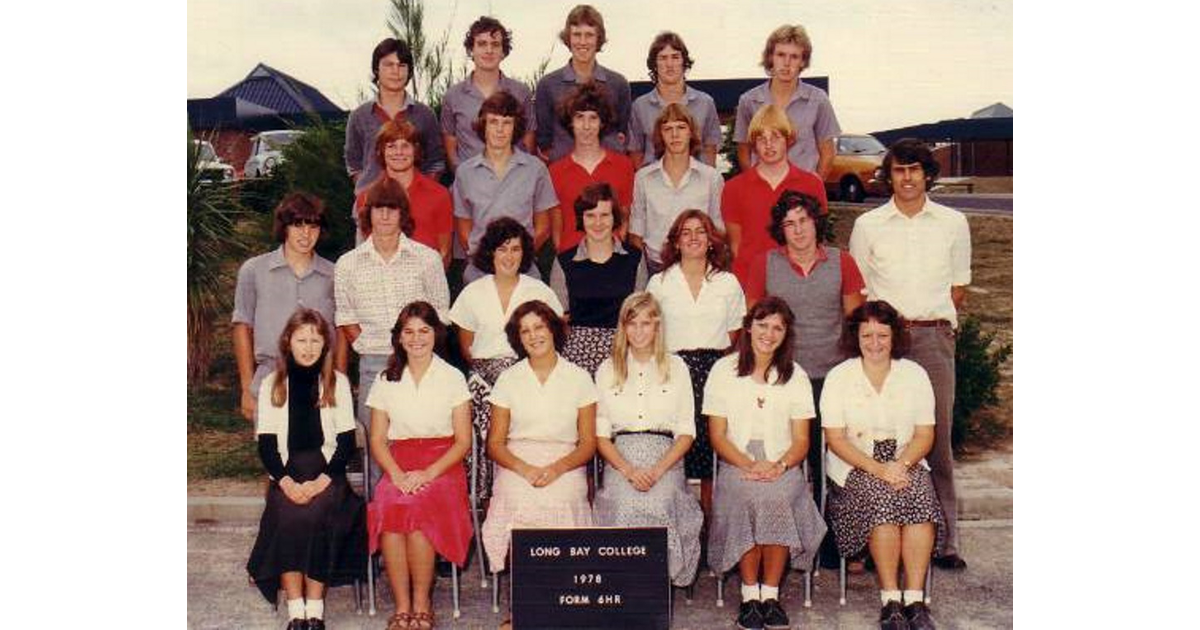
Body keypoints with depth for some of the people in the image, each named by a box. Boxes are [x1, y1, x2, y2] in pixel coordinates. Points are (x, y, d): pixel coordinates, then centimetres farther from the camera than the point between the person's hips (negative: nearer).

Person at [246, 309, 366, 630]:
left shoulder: (338, 382, 9)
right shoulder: (271, 384, 12)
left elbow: (347, 441, 4)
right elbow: (266, 444, 6)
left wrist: (323, 480, -12)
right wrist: (286, 482, -11)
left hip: (327, 473, -1)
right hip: (286, 474, 1)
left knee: (316, 515, -31)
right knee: (289, 517, -30)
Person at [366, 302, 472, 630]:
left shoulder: (452, 378, 8)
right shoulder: (386, 381, 15)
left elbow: (463, 440, 3)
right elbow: (377, 440, 10)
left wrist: (429, 473, -12)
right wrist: (397, 474, -9)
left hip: (443, 465, -2)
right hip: (398, 465, 2)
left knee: (419, 507, -33)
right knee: (389, 507, -32)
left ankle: (421, 603, -17)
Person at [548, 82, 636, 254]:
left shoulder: (623, 165, 7)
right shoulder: (556, 171, 6)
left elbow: (628, 218, 11)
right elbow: (556, 227, 8)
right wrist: (561, 256, -3)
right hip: (570, 253, 0)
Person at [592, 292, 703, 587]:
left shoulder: (676, 367, 13)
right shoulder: (607, 370, 15)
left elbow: (686, 432, 8)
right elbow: (601, 433, 9)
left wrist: (657, 470, -9)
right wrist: (628, 470, -9)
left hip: (665, 459, 0)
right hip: (621, 459, 0)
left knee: (658, 504, -31)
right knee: (624, 505, -31)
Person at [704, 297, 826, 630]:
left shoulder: (796, 376, 13)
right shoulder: (724, 371, 7)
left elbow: (801, 440, 8)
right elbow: (717, 435, 2)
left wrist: (779, 465, -13)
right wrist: (749, 465, -14)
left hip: (783, 467, 1)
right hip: (736, 464, -1)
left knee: (778, 497, -32)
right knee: (747, 497, -33)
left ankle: (770, 593, -19)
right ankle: (749, 594, -20)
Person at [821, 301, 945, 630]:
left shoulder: (914, 374, 8)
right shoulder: (839, 377, 1)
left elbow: (924, 435, 5)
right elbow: (835, 439, -5)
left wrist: (901, 464, -15)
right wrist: (878, 469, -17)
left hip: (906, 463, 2)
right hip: (855, 466, -2)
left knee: (919, 499, -29)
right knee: (882, 496, -32)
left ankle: (915, 599, -25)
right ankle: (890, 600, -24)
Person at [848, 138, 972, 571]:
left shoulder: (953, 223, 12)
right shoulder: (868, 225, 9)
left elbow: (959, 285, 18)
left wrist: (931, 319, 8)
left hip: (934, 337, 1)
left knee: (937, 436, -1)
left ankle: (944, 540, 5)